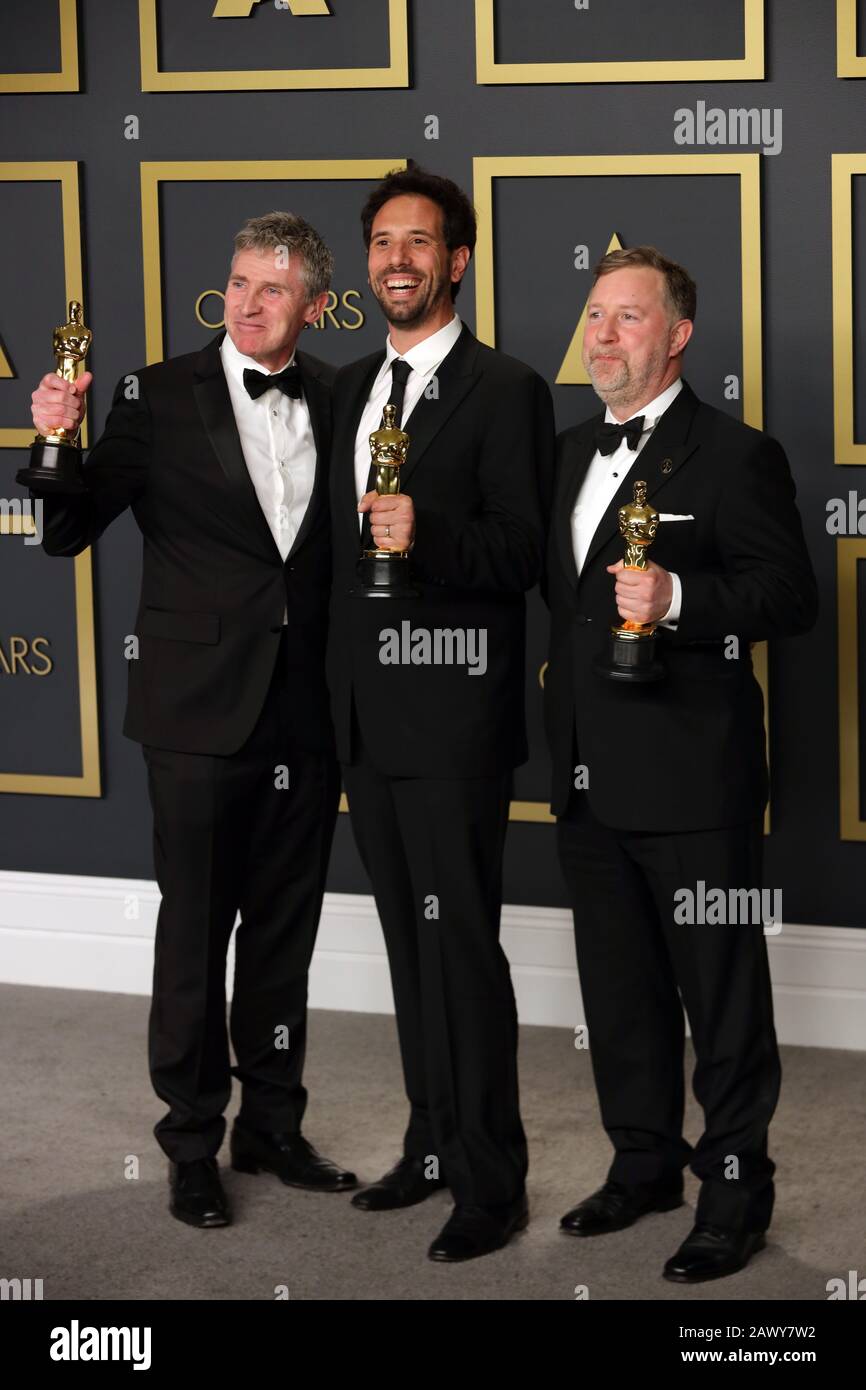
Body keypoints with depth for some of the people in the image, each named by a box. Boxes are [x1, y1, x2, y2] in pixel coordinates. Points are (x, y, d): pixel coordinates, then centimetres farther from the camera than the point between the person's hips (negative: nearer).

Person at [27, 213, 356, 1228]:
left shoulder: (338, 403, 4)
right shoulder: (159, 398, -6)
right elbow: (64, 535, -8)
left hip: (307, 714, 3)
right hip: (200, 713, -3)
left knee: (284, 933, 14)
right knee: (195, 933, 5)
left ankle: (271, 1126, 28)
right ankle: (193, 1145, 18)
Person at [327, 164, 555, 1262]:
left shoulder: (504, 390, -7)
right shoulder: (351, 387, 15)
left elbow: (526, 552, -11)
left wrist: (429, 538, -28)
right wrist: (339, 690, 14)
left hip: (450, 712, -7)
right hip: (366, 710, 7)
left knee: (460, 941, -6)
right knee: (408, 936, 14)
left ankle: (490, 1180, 2)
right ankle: (433, 1142, 25)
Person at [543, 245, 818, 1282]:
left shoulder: (734, 455, -7)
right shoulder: (571, 453, 15)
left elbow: (790, 595, -12)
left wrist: (679, 600, -24)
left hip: (692, 777, -7)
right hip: (589, 775, 7)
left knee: (722, 993, 1)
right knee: (619, 990, 16)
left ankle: (735, 1190, 11)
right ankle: (645, 1164, 30)